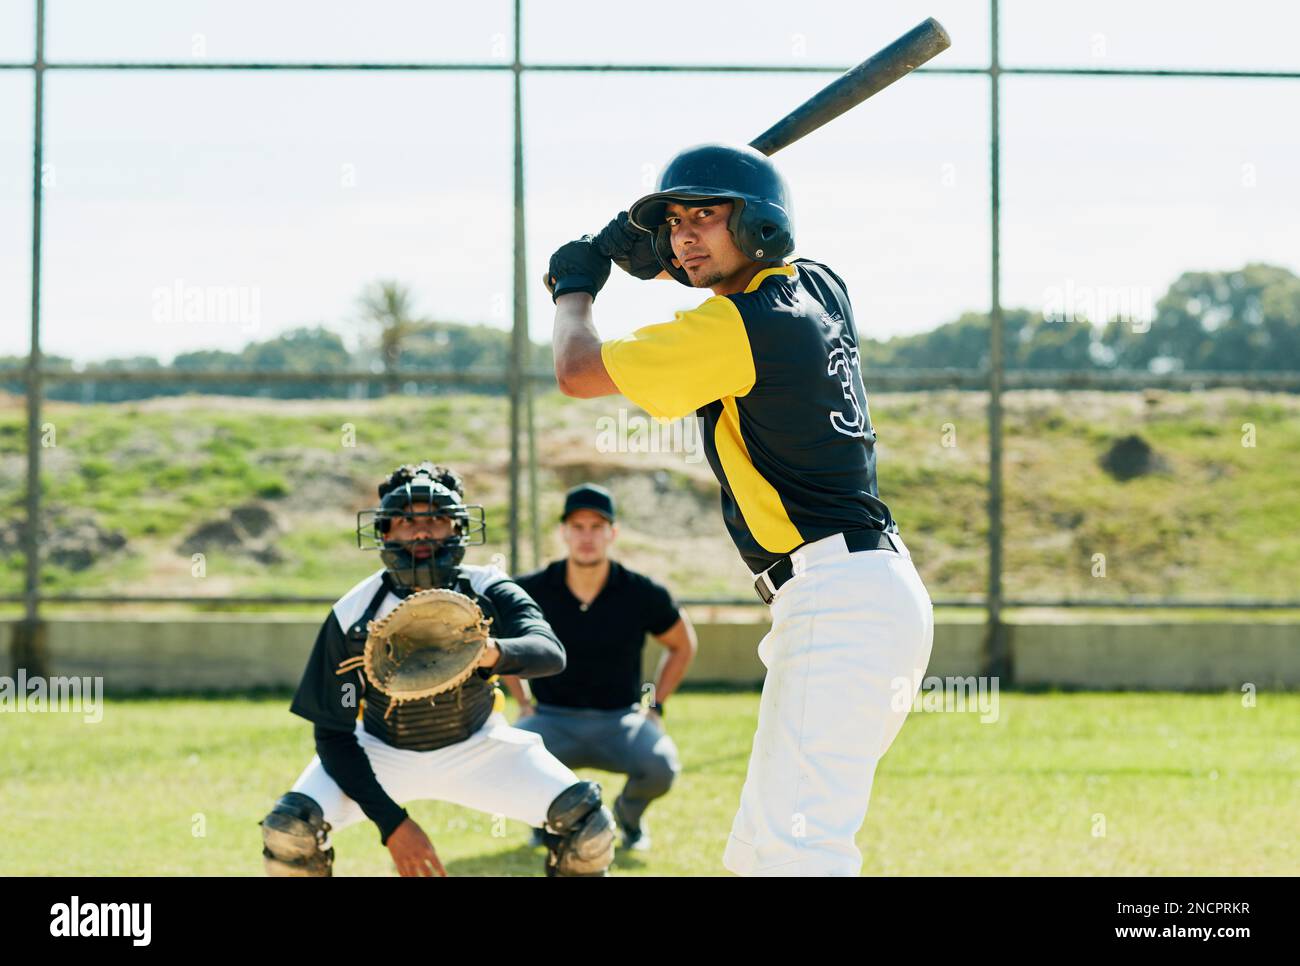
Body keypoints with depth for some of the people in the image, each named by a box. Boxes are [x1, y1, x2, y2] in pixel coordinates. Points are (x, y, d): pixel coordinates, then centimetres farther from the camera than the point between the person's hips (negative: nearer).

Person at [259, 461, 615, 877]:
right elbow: (333, 734, -17)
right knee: (289, 829, -24)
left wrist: (495, 654, -66)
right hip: (380, 751, 0)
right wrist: (391, 823, -27)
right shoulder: (353, 616, -22)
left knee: (587, 825, -17)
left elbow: (551, 652, -42)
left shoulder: (487, 591, -23)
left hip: (478, 747, 1)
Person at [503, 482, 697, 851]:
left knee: (661, 767, -32)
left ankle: (628, 814, 8)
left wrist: (655, 707, 3)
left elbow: (683, 644, 11)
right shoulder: (533, 591, -7)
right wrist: (523, 703, 6)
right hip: (553, 720, 0)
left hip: (619, 720, 0)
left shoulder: (642, 595, -7)